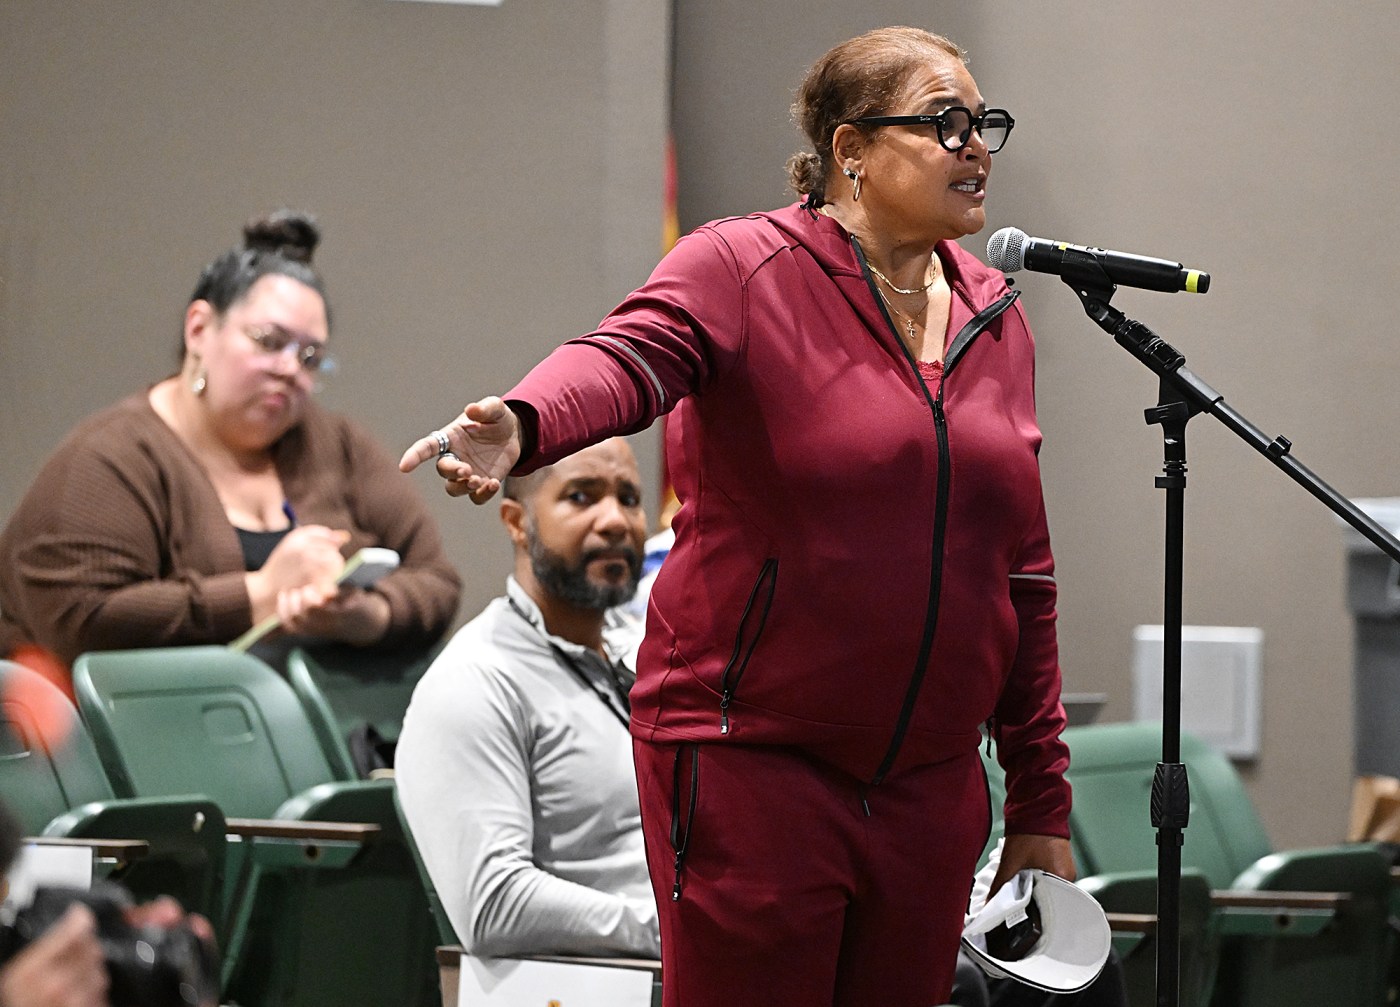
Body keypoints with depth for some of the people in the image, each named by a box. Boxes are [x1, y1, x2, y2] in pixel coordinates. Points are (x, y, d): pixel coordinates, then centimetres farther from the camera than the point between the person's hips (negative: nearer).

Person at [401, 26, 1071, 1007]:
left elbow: (1022, 572, 16)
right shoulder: (745, 270, -4)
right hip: (750, 753, -6)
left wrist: (1041, 800, 14)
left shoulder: (996, 317, 13)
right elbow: (625, 359, -26)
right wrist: (518, 426, -49)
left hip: (927, 779, 6)